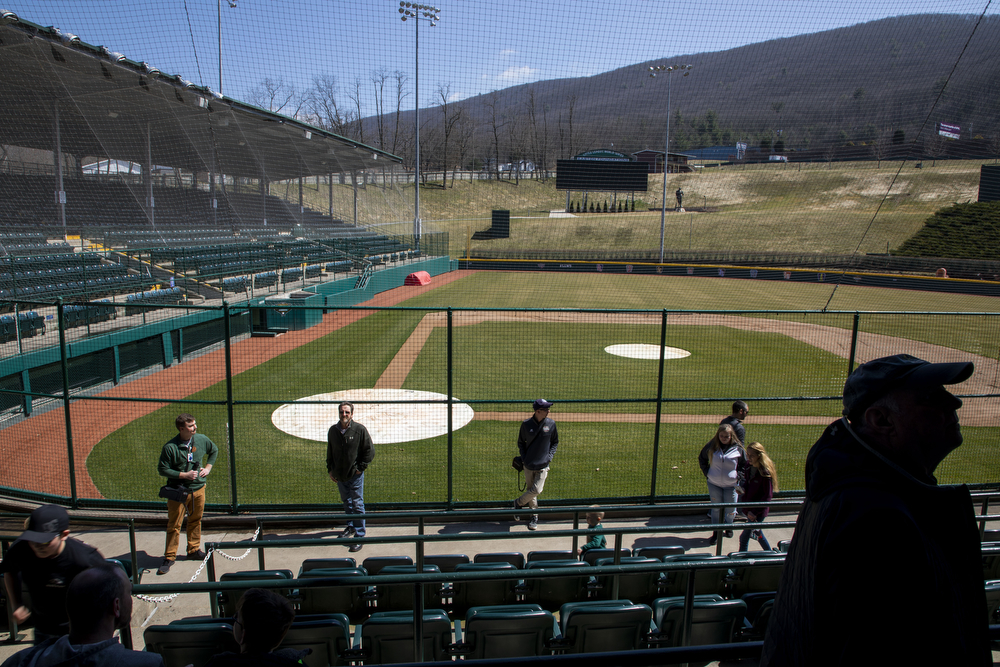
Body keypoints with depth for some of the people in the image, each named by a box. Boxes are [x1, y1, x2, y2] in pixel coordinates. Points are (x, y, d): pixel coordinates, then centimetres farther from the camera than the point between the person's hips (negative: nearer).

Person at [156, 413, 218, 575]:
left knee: (196, 521, 15)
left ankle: (194, 550, 30)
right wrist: (184, 475, -16)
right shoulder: (170, 447, -16)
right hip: (178, 490, -4)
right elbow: (162, 469, -10)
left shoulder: (202, 439, -2)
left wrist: (208, 467, 6)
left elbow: (214, 450, 18)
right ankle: (169, 557, 14)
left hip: (198, 488, 4)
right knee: (174, 525, 2)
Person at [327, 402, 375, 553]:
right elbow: (330, 452, 14)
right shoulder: (333, 431, 1)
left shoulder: (360, 430, -11)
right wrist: (330, 470, 9)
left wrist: (361, 468, -8)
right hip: (339, 475, 5)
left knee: (357, 505, -3)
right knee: (346, 502, 20)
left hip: (355, 474, -5)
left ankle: (359, 536, 4)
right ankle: (351, 526, 39)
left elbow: (370, 451, -5)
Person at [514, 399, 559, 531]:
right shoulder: (526, 424, -7)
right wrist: (523, 458, -5)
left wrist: (550, 456, -4)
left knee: (536, 490, -9)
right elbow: (521, 443, 6)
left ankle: (519, 502, 18)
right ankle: (534, 516, 29)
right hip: (528, 465, 0)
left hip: (543, 465, 0)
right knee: (530, 490, 10)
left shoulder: (551, 424, -5)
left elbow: (555, 442, 9)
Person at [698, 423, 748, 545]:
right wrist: (707, 473, 3)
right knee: (716, 509, 7)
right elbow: (702, 459, 12)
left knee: (730, 510, 7)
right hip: (714, 484, 1)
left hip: (731, 485, 0)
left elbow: (744, 465, 9)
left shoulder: (738, 448, -5)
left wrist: (739, 477, -3)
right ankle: (716, 533, 20)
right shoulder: (711, 446, -4)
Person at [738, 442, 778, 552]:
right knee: (757, 532, 24)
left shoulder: (765, 472, -22)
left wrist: (755, 511, -20)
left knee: (744, 536, -4)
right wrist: (743, 489, -6)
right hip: (749, 507, 7)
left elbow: (768, 495, -17)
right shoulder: (749, 466, 0)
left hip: (759, 511, -7)